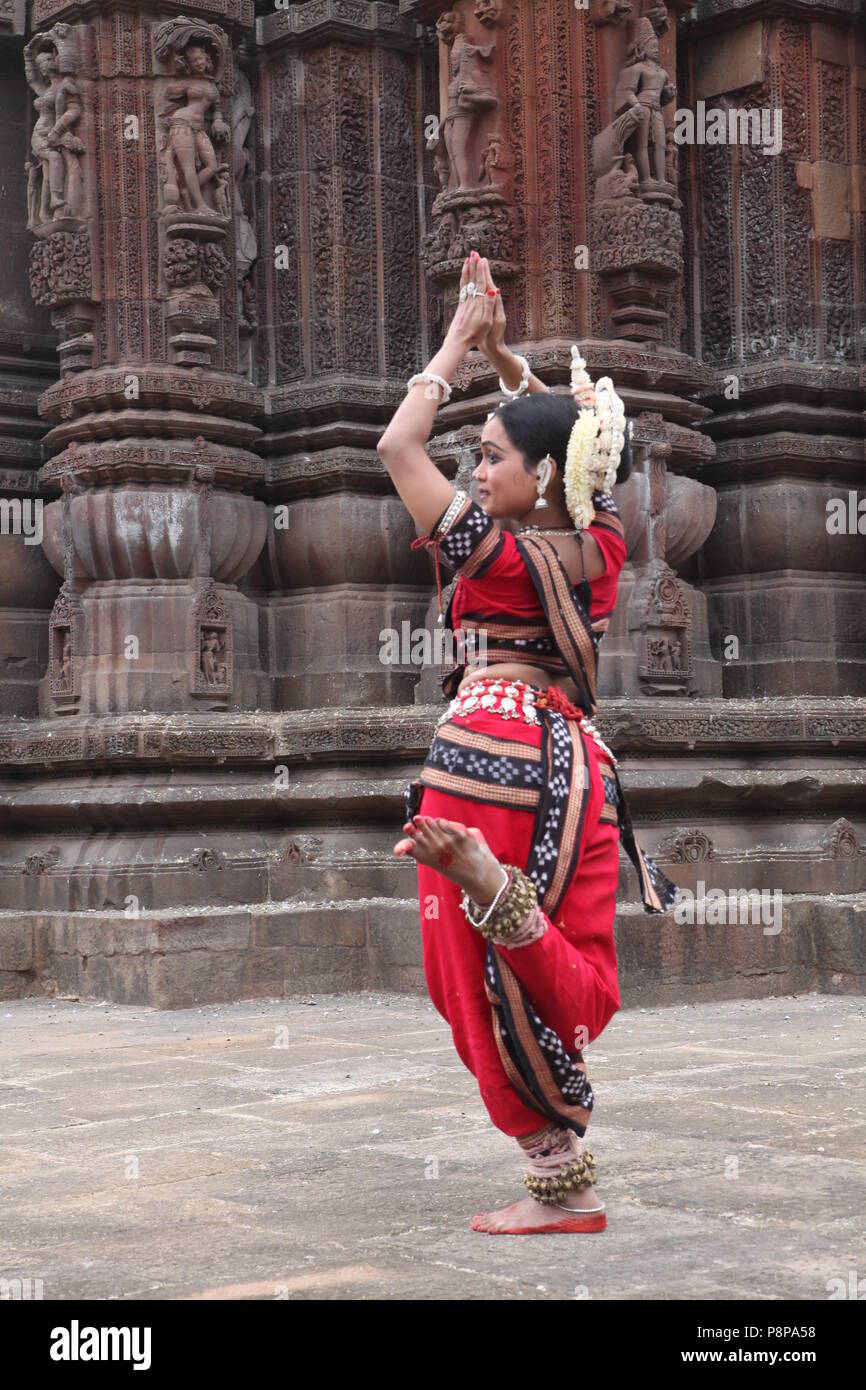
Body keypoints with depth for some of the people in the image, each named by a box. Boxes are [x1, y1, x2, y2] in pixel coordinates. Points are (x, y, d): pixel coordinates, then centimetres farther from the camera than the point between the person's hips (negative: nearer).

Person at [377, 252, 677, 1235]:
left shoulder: (498, 552, -14)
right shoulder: (603, 545, 4)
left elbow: (397, 444, -8)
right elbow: (567, 436, 23)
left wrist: (458, 341, 0)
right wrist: (502, 354, 21)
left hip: (493, 748, -7)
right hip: (572, 749, 7)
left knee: (495, 971, 0)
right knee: (566, 960, 13)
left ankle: (563, 1191, 0)